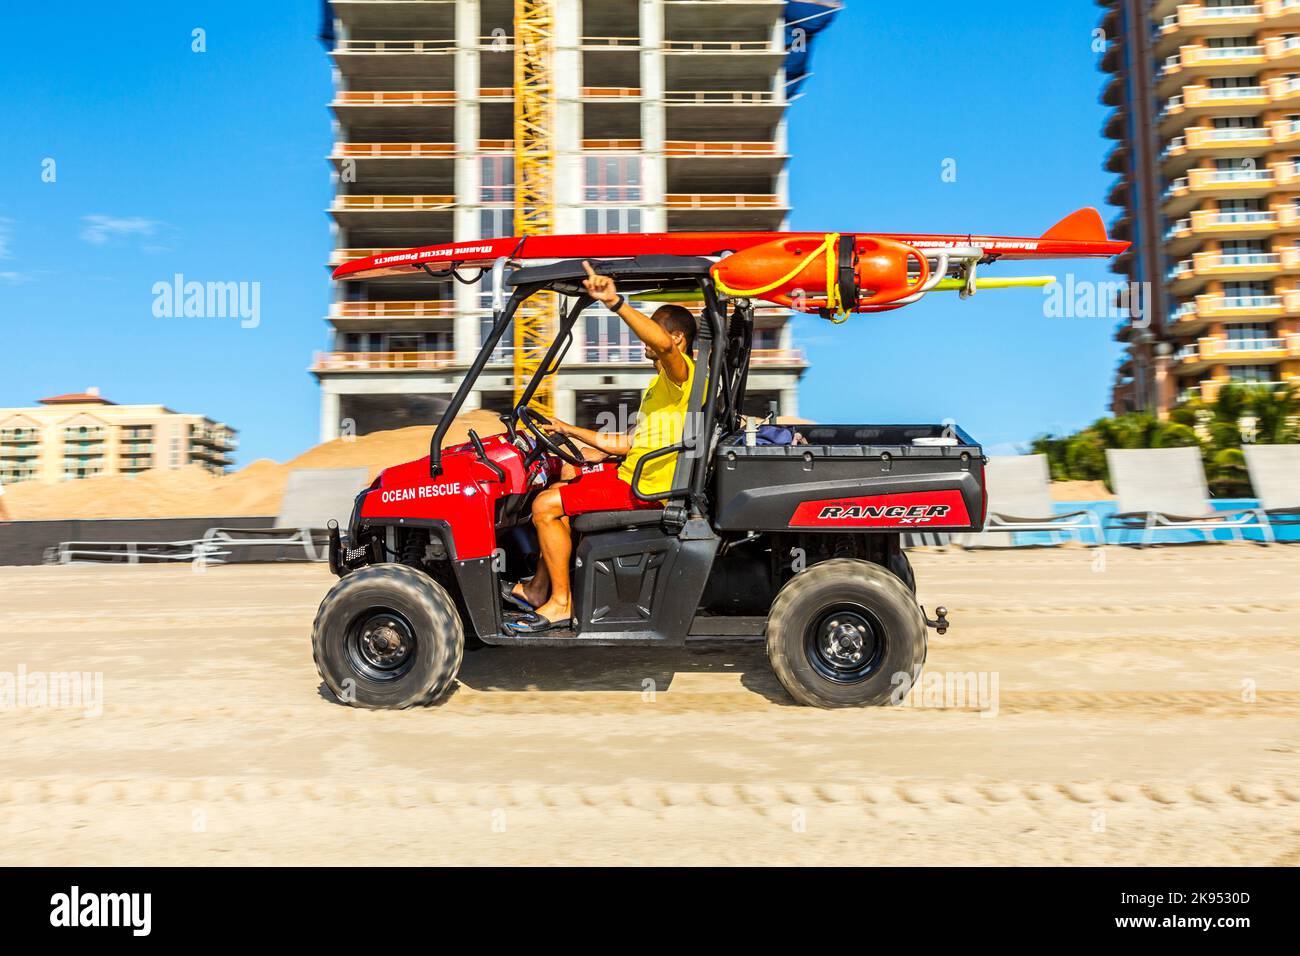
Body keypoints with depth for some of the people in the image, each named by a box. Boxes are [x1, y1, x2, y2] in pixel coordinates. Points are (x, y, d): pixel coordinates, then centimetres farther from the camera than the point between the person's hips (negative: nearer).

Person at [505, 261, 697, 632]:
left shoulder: (681, 374, -12)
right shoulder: (659, 385, 21)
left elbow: (662, 342, -38)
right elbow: (631, 443, 22)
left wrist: (616, 303, -47)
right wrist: (571, 431, 23)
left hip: (646, 488, -11)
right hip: (633, 474, 11)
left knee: (545, 505, -13)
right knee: (556, 490, 19)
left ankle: (561, 603, -4)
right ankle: (539, 589, 22)